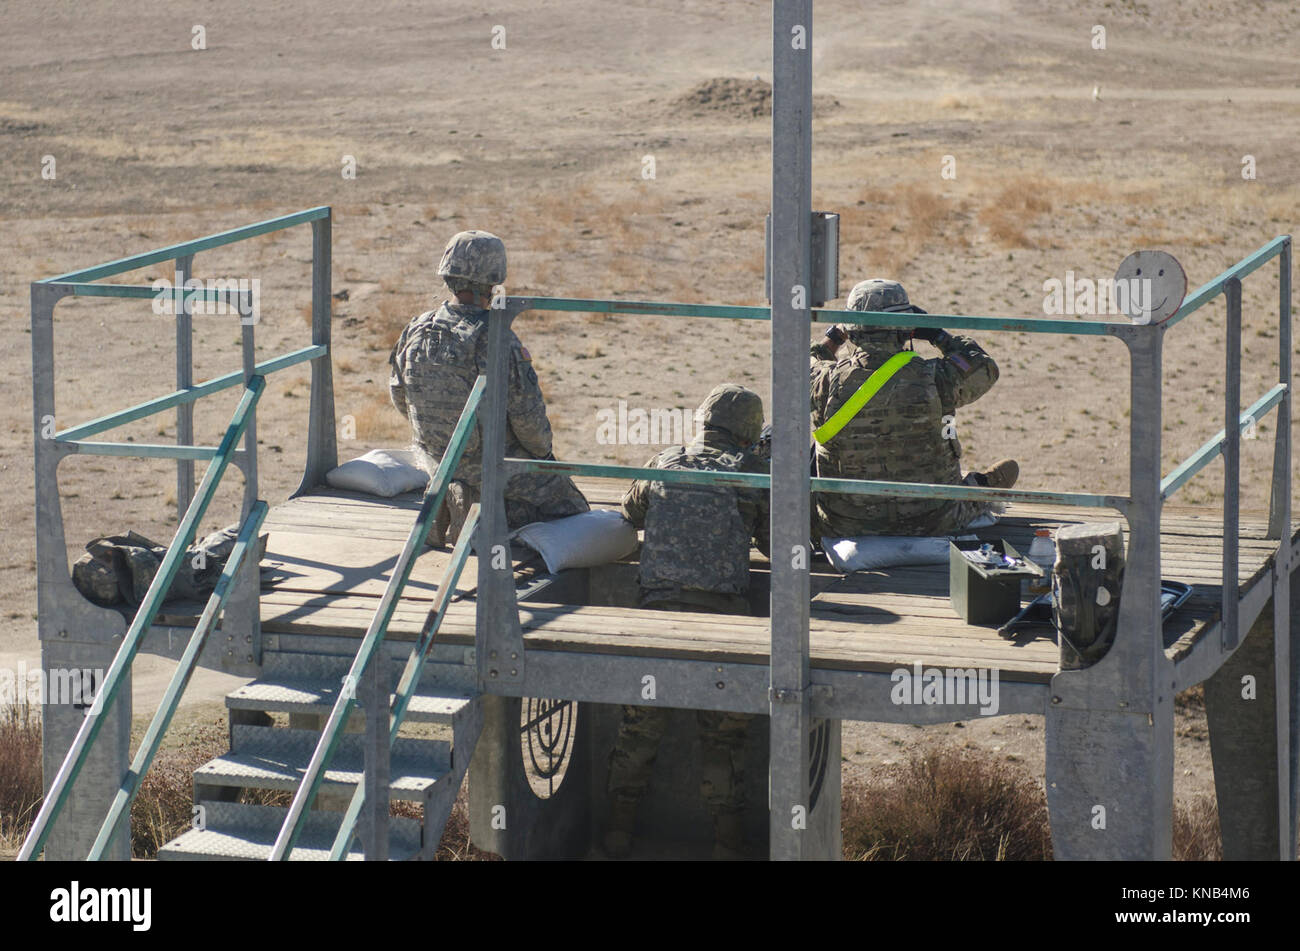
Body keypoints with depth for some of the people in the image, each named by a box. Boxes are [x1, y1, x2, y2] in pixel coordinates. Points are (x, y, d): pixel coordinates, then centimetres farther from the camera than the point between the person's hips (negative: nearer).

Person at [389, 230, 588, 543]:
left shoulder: (416, 332, -8)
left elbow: (400, 396, 6)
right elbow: (528, 414, -20)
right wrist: (544, 451, 2)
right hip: (493, 465, -8)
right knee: (569, 506, 10)